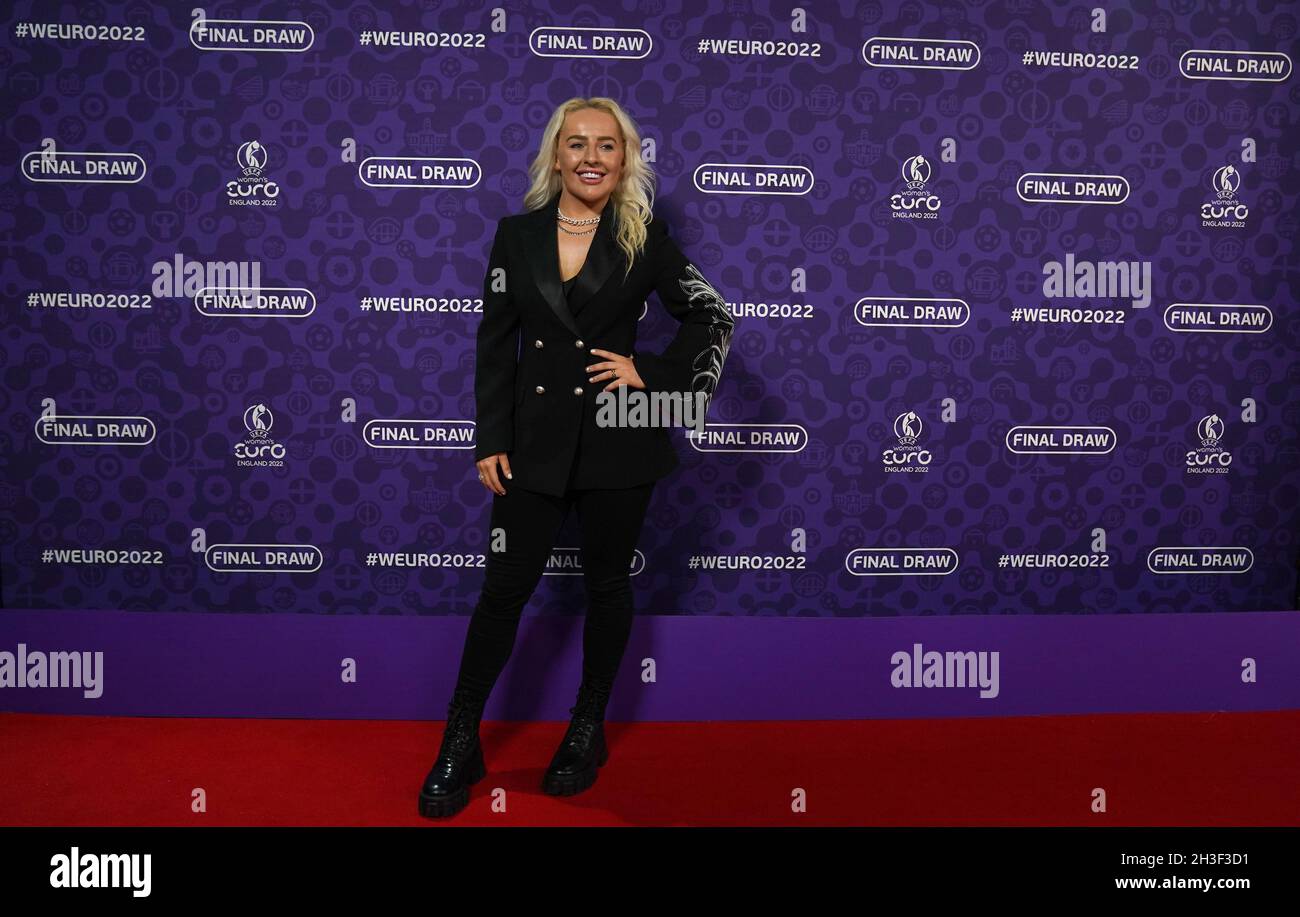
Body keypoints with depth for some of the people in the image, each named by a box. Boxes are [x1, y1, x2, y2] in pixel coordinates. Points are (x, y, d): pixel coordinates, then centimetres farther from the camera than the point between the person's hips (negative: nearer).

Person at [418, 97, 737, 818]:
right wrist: (491, 440, -1)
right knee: (502, 588, 3)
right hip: (535, 438, 1)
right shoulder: (517, 234, 5)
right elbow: (494, 344, 5)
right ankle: (459, 748, 18)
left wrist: (651, 373, -7)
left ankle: (588, 732, 30)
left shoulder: (645, 238, 0)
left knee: (606, 584, 11)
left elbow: (714, 318, 6)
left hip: (617, 439, -1)